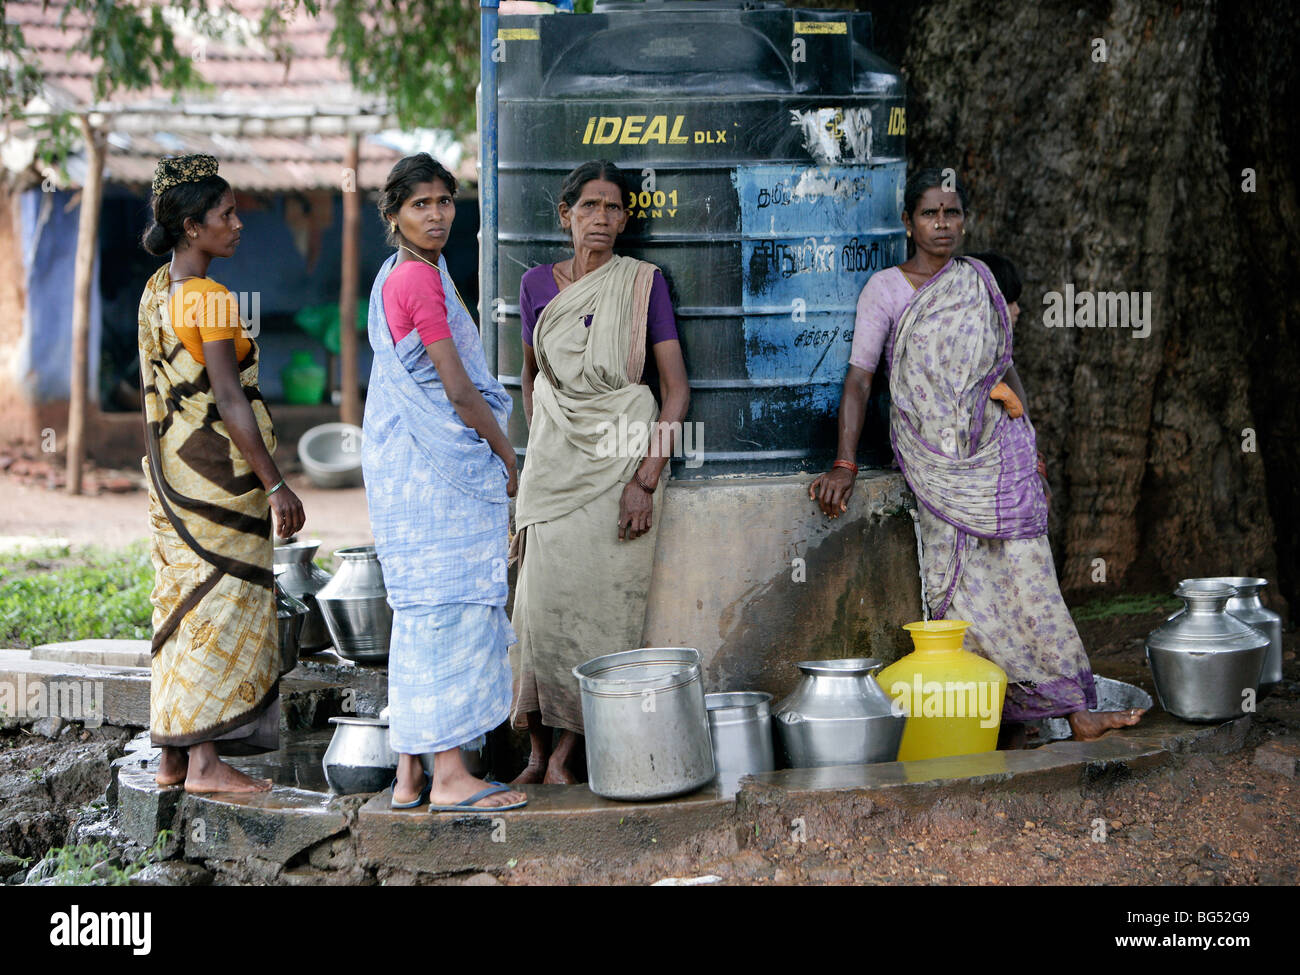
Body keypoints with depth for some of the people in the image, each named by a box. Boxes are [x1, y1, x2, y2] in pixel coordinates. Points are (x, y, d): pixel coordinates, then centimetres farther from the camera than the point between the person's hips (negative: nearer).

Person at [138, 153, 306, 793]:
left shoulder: (156, 291, 11)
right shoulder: (209, 299, -16)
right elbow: (229, 399, -20)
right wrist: (274, 483, -17)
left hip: (171, 471, 9)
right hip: (219, 474, -9)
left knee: (182, 608, 12)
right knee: (220, 608, -3)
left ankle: (171, 757, 17)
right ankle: (205, 762, -1)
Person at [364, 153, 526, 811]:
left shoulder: (396, 277, 15)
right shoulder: (420, 281, -15)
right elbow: (458, 391, -15)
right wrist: (506, 456, -2)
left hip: (408, 467, 10)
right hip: (436, 467, -10)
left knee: (420, 617, 11)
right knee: (448, 608, -6)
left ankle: (410, 776, 14)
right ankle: (448, 775, -3)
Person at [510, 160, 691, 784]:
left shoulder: (643, 283, -2)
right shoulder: (538, 285, 7)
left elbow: (675, 388, -4)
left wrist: (646, 479, -12)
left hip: (623, 461, -2)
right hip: (554, 466, 2)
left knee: (603, 611, -6)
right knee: (544, 605, -4)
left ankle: (566, 751, 5)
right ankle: (537, 750, 9)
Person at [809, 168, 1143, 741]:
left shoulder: (978, 281, 16)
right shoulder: (886, 289, 4)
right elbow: (859, 378, -1)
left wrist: (1031, 450, 15)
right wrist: (843, 466, -11)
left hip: (996, 440, 3)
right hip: (935, 453, -3)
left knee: (1027, 570, -8)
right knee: (958, 584, -13)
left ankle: (1075, 711, -9)